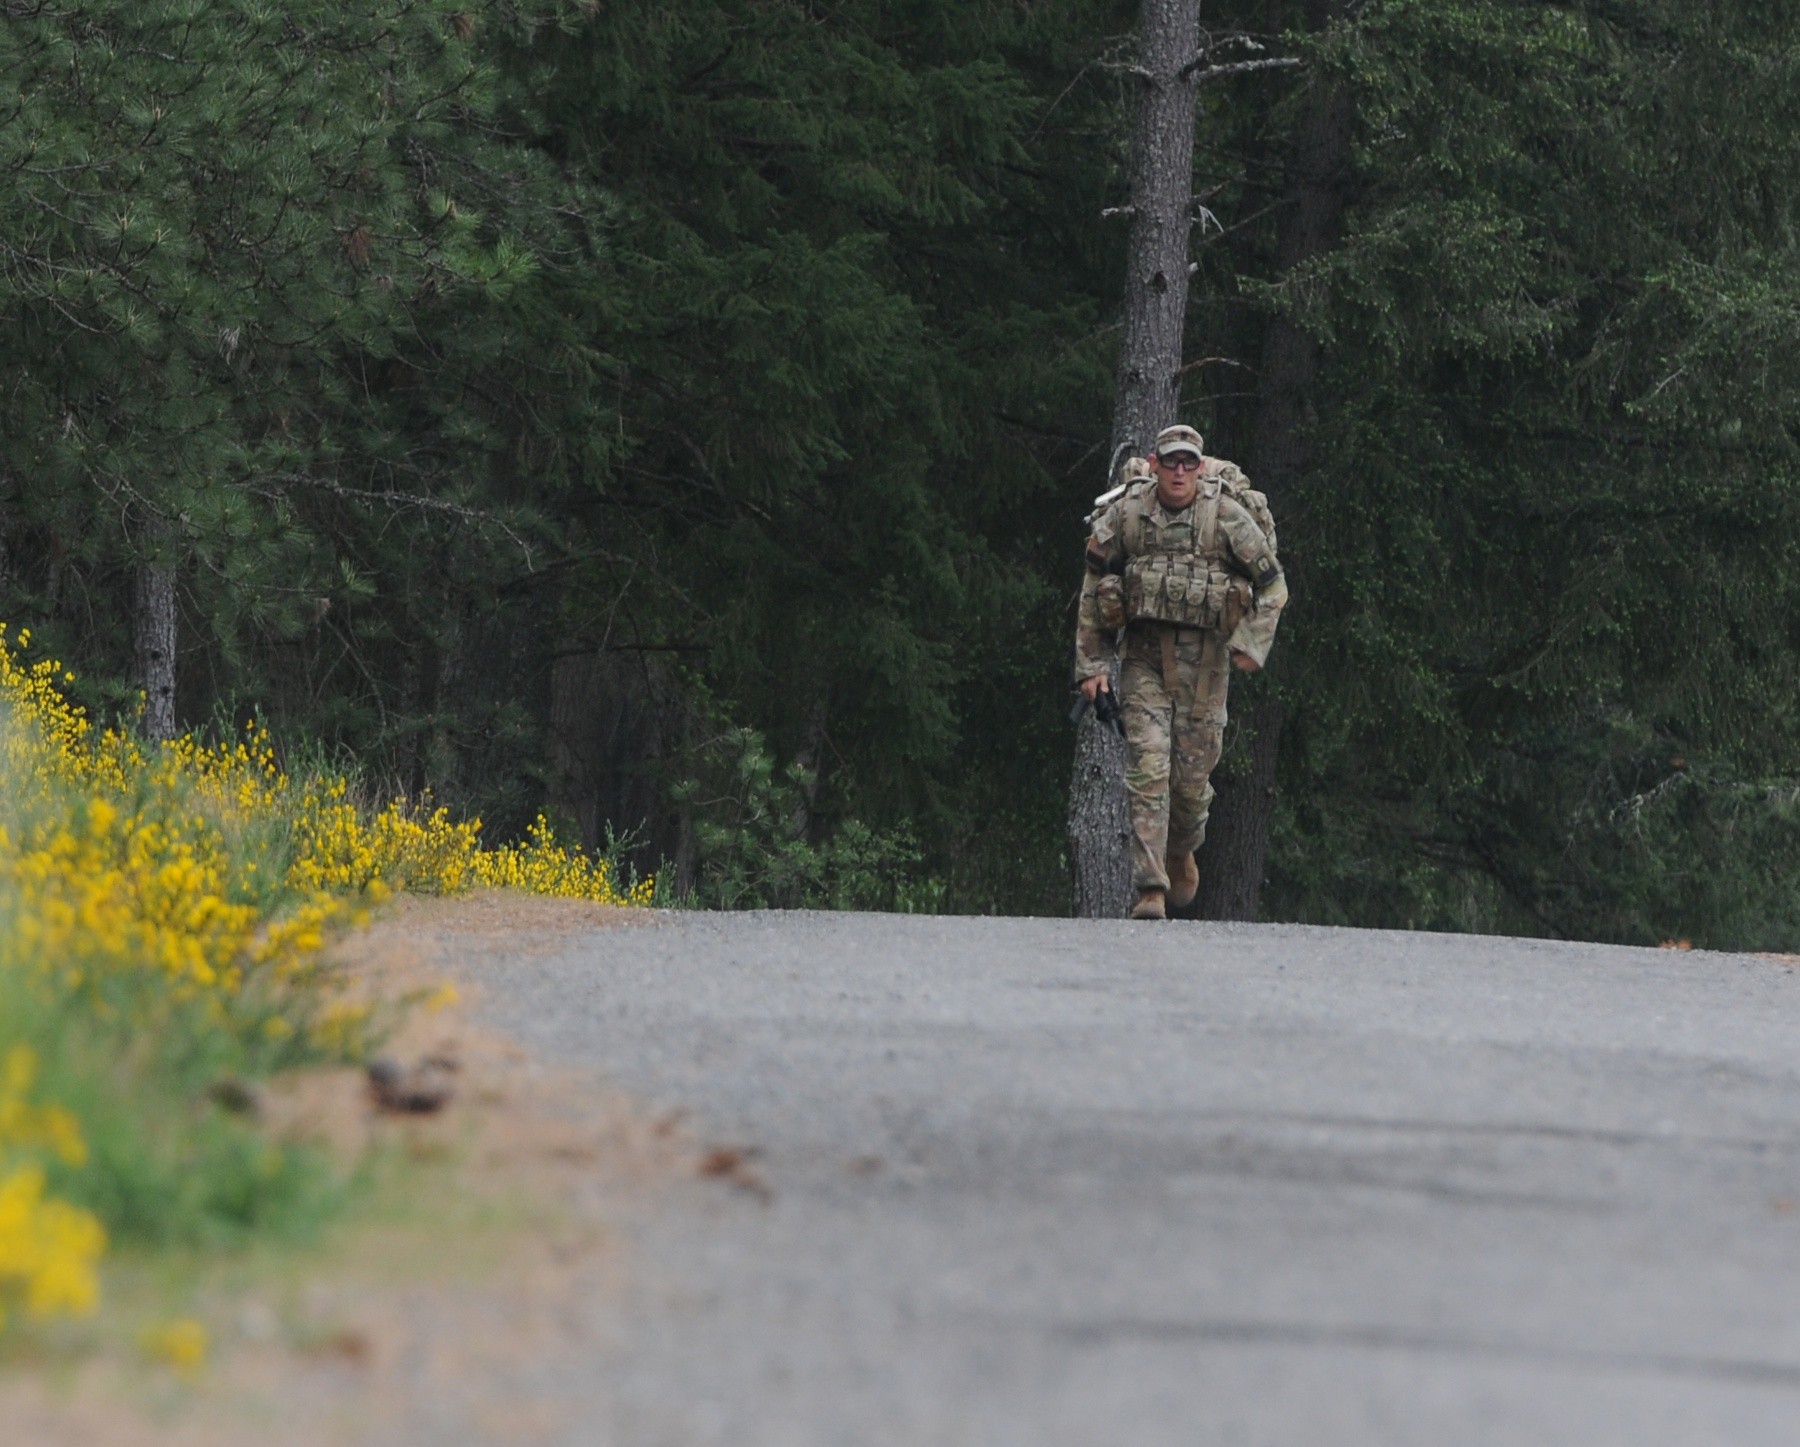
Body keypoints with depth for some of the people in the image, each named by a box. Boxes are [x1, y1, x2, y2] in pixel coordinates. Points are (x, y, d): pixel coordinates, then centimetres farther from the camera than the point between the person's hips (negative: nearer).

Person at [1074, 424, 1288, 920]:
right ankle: (1150, 889, -14)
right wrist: (1091, 662, 5)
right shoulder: (1126, 513, 1)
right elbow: (1092, 587, 9)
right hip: (1143, 656, 0)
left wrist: (1252, 642, -13)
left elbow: (1272, 583, 2)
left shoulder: (1227, 515, -3)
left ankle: (1182, 854, 35)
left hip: (1203, 660, 0)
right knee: (1148, 769, -12)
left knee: (1192, 774, 4)